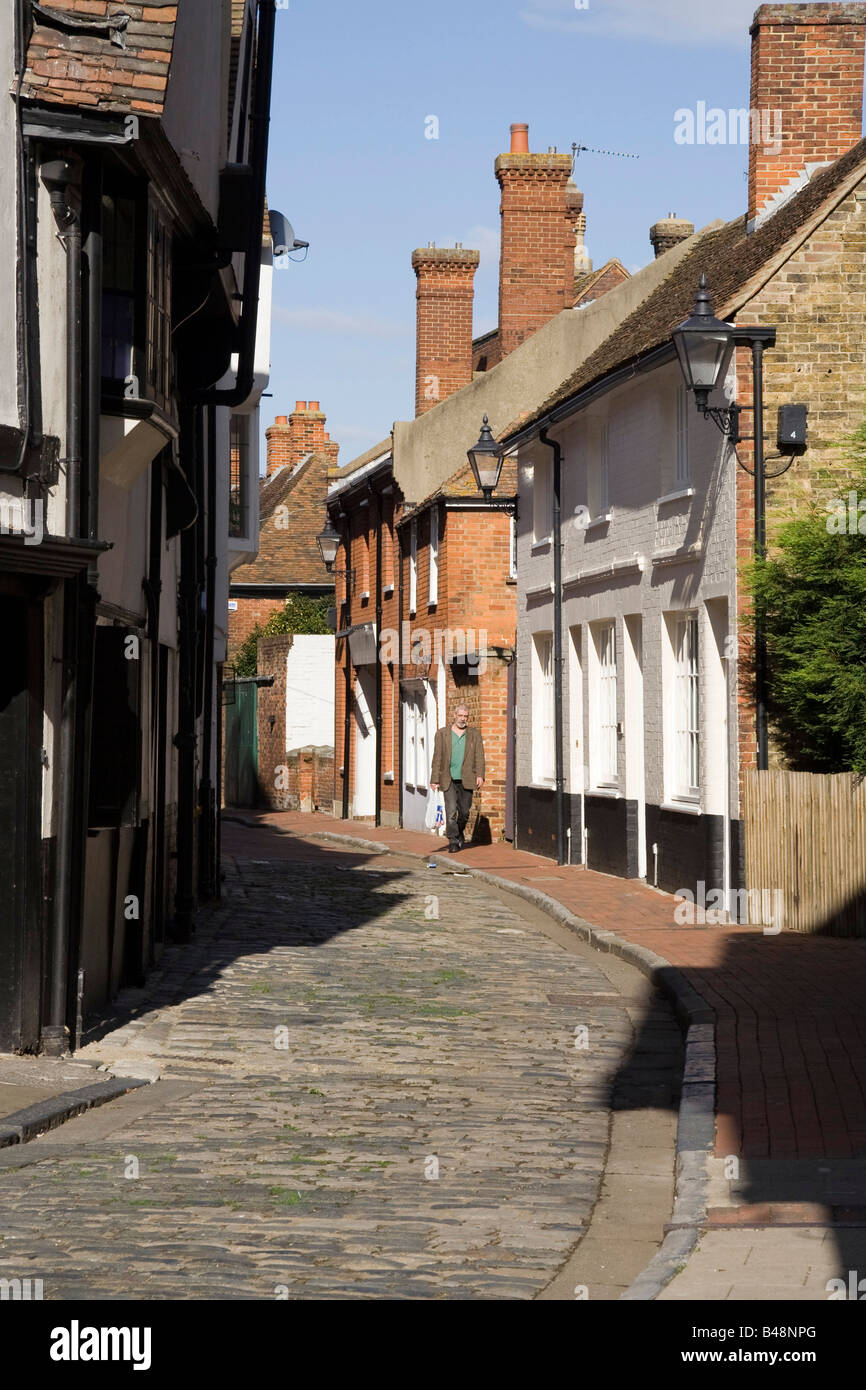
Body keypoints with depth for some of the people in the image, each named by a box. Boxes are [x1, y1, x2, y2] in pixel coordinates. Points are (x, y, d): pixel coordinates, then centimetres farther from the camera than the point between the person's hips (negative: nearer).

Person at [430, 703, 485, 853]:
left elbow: (479, 756, 4)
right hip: (449, 779, -1)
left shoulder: (475, 734, 10)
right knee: (451, 811, -11)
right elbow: (437, 758, 5)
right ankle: (453, 842, -8)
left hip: (466, 779, 1)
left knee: (464, 811, 8)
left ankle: (459, 834, 32)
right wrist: (435, 779, -1)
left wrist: (480, 775, -9)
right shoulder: (442, 734, 7)